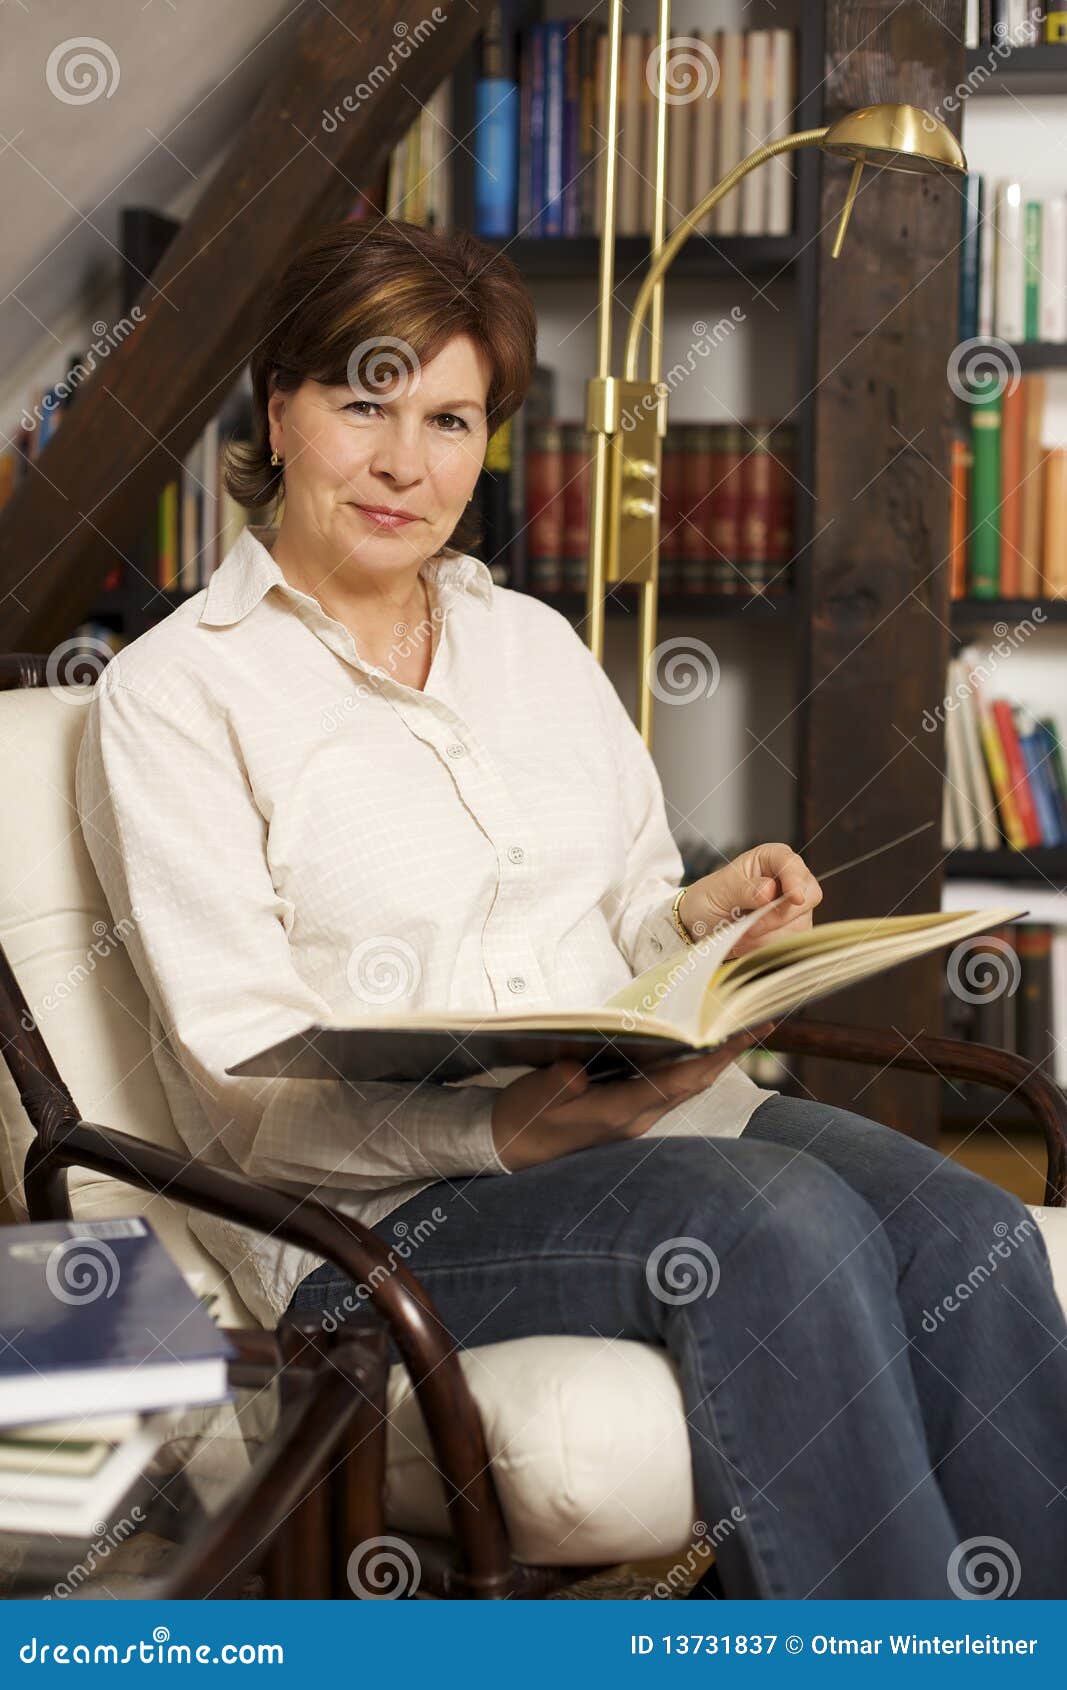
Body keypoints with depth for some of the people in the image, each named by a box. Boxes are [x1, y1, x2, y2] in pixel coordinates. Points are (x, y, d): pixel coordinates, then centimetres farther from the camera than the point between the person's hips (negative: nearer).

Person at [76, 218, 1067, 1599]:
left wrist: (707, 915, -4)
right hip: (374, 1216, -5)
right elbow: (253, 1092, -8)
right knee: (781, 1226, -32)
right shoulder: (173, 696, 0)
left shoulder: (535, 643, 19)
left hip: (646, 1113, 6)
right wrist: (510, 1131, -24)